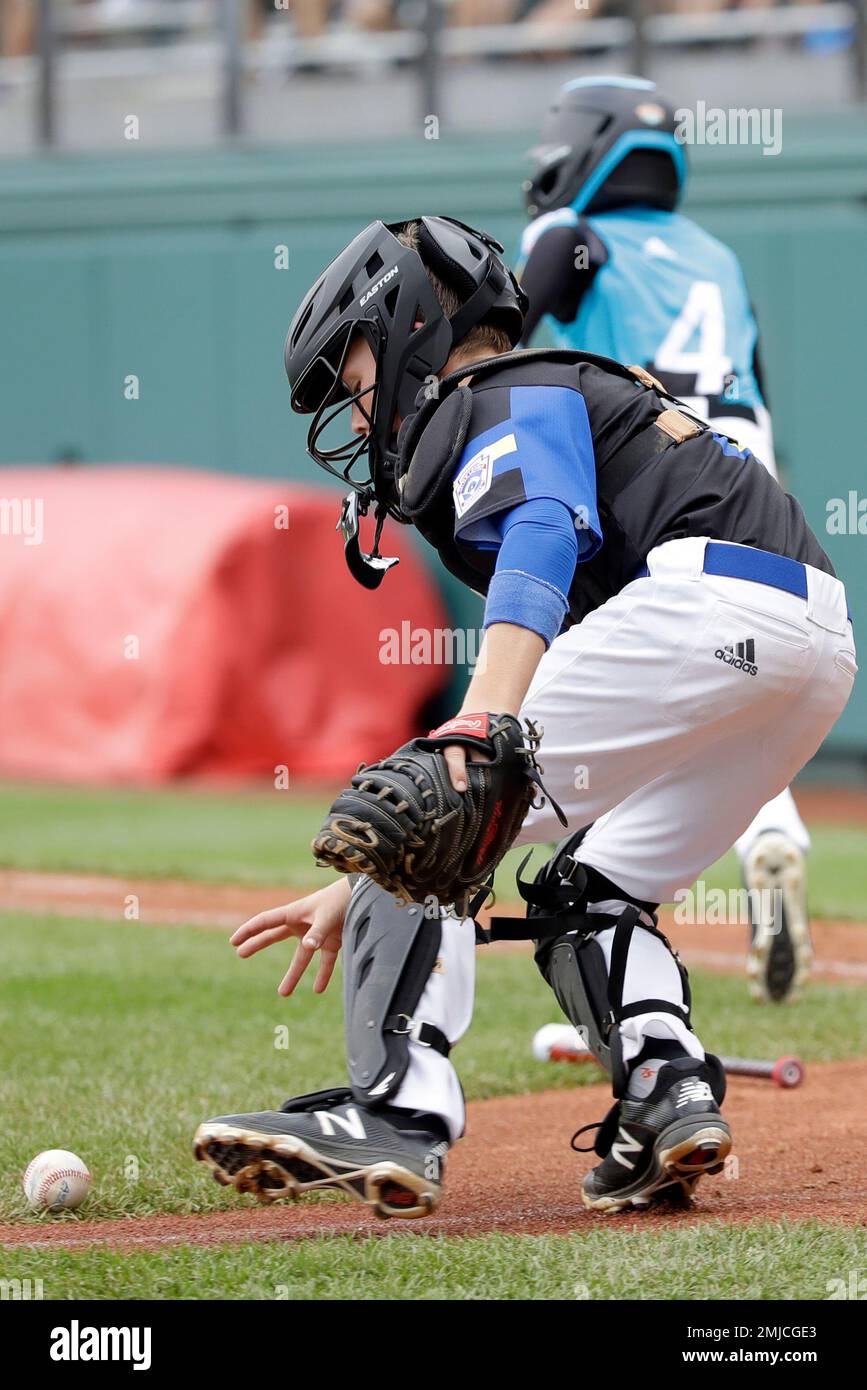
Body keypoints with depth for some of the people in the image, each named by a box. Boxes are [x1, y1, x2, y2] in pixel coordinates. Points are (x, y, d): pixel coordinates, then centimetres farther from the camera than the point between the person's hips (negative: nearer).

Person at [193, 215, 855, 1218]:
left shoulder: (508, 398, 7)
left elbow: (541, 543, -18)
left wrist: (479, 727, -34)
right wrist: (362, 890, 35)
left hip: (709, 602, -10)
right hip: (819, 648, 10)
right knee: (585, 891, 23)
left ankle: (397, 1113, -21)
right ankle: (669, 1093, 0)